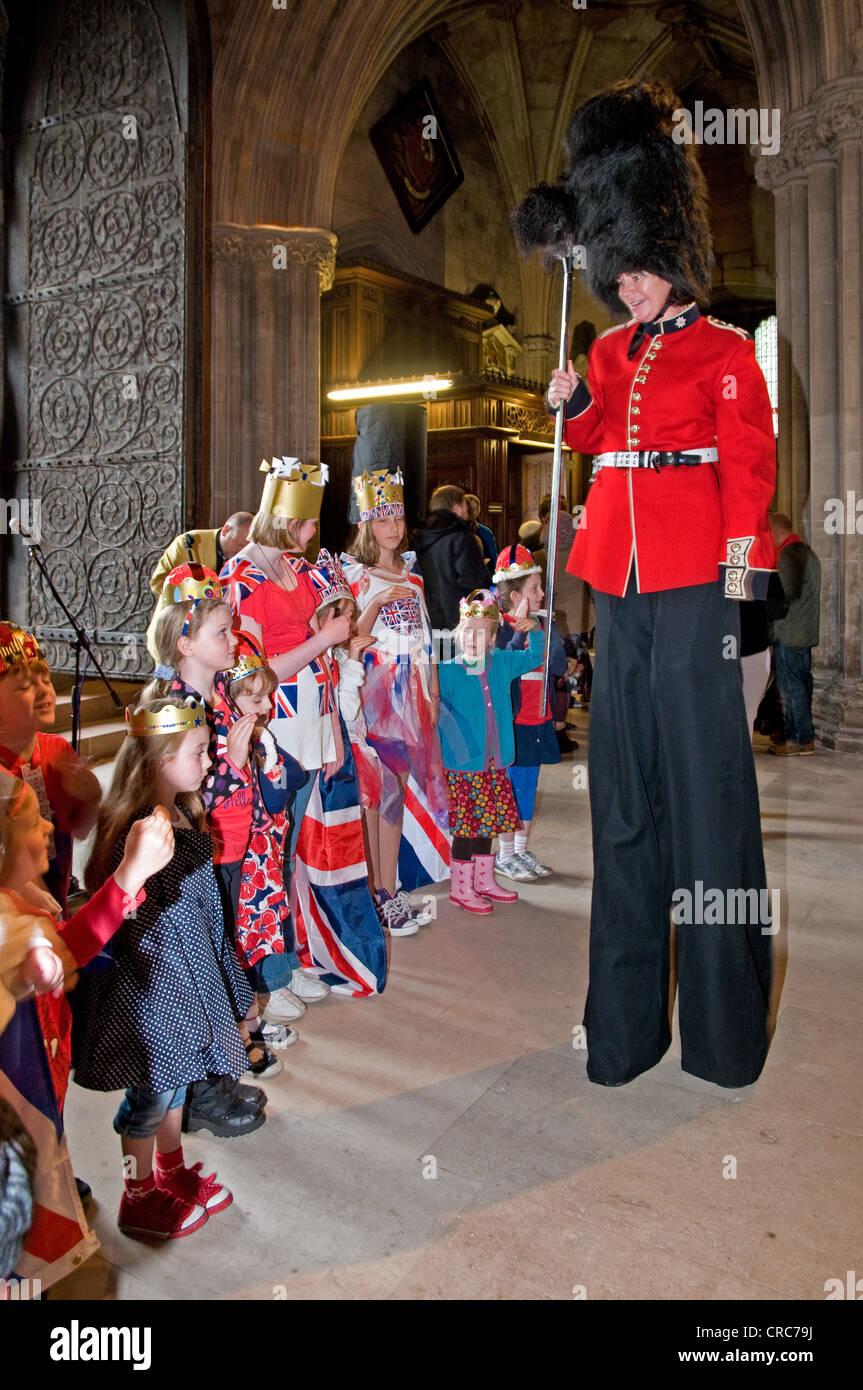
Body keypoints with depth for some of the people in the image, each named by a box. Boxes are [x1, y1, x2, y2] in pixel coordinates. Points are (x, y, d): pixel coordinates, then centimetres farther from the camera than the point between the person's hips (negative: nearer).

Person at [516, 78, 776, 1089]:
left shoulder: (725, 352, 3)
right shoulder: (612, 352, 18)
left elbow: (748, 459, -2)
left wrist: (743, 558, -13)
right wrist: (573, 403, 6)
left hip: (694, 579, -5)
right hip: (619, 573, 6)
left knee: (703, 771, -3)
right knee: (623, 778, 7)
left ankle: (724, 1026, 10)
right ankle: (626, 1019, 20)